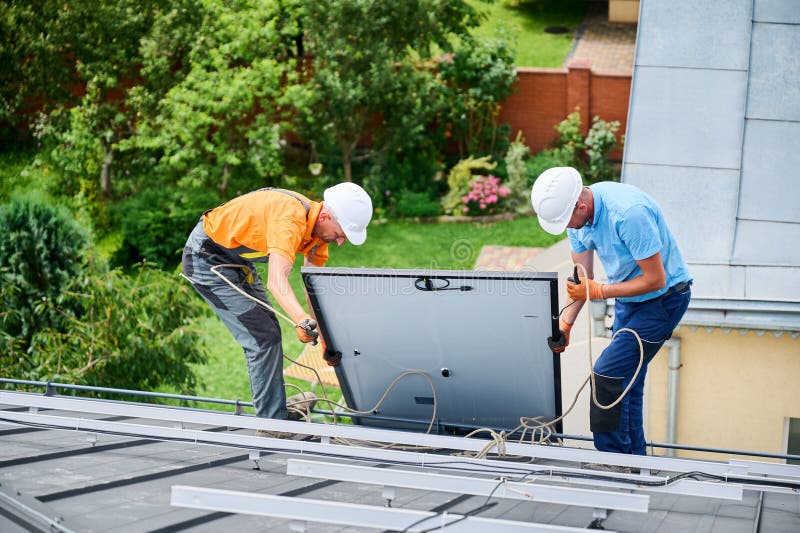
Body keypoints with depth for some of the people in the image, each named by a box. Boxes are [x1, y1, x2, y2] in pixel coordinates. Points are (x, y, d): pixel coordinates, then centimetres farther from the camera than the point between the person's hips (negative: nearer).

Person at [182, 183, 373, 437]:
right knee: (263, 336, -13)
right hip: (206, 257, -10)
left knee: (268, 330, 18)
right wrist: (302, 321, -60)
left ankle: (275, 406, 33)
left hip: (236, 261, 10)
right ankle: (272, 423, -6)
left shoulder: (318, 229, -5)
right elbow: (277, 280, -45)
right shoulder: (291, 219, -33)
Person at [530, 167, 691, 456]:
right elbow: (582, 278, 5)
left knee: (607, 374, -14)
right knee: (627, 382, 12)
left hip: (663, 298, -8)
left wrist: (599, 291, -21)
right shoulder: (576, 214, -7)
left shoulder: (628, 213, -33)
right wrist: (564, 324, -4)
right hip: (628, 299, 8)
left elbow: (655, 280, -27)